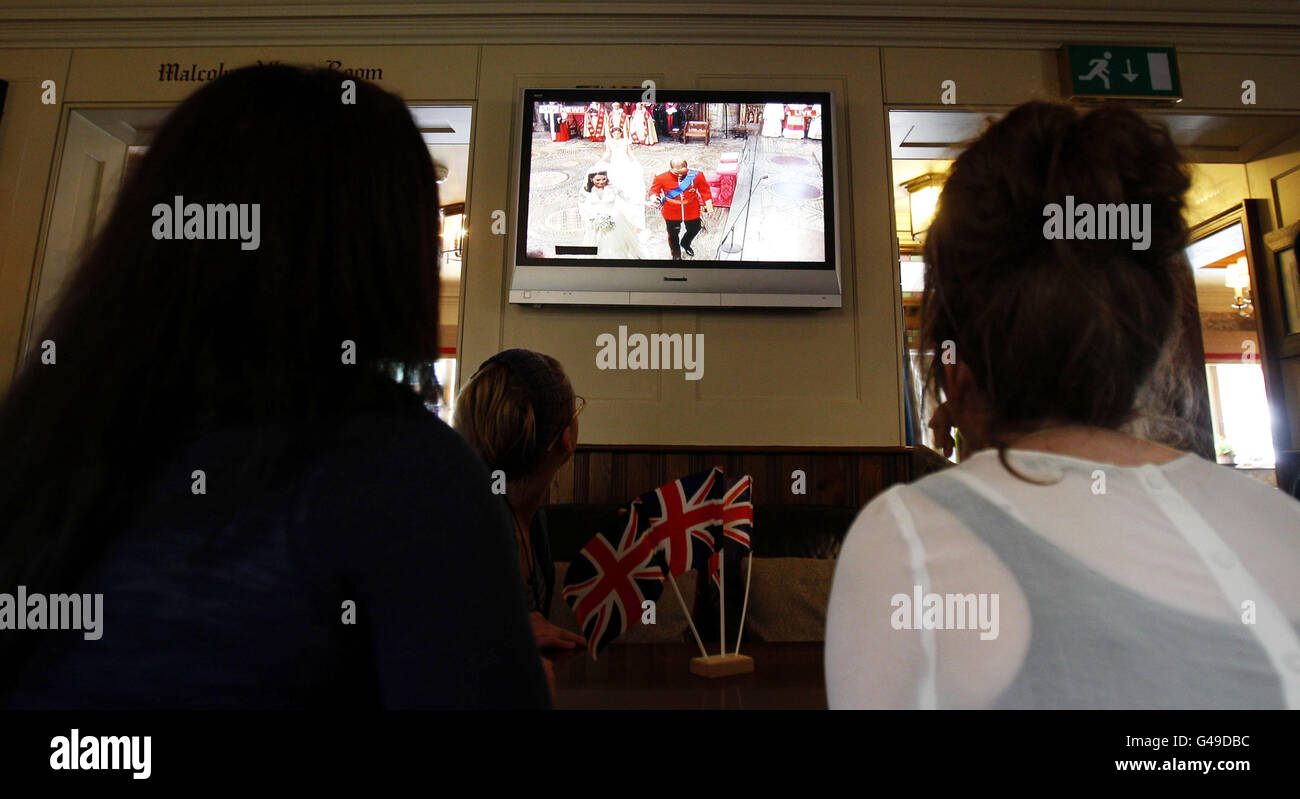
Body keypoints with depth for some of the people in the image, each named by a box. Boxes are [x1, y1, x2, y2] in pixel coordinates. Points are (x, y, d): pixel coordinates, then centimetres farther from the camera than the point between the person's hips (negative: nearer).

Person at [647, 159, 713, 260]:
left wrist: (708, 204, -5)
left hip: (691, 210, 2)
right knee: (673, 233, 13)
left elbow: (704, 190, -6)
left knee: (694, 229, 22)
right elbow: (654, 189, -9)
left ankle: (685, 244, 55)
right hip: (671, 212, -2)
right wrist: (653, 196, -32)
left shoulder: (696, 175, -17)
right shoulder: (662, 178, -19)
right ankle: (676, 254, 40)